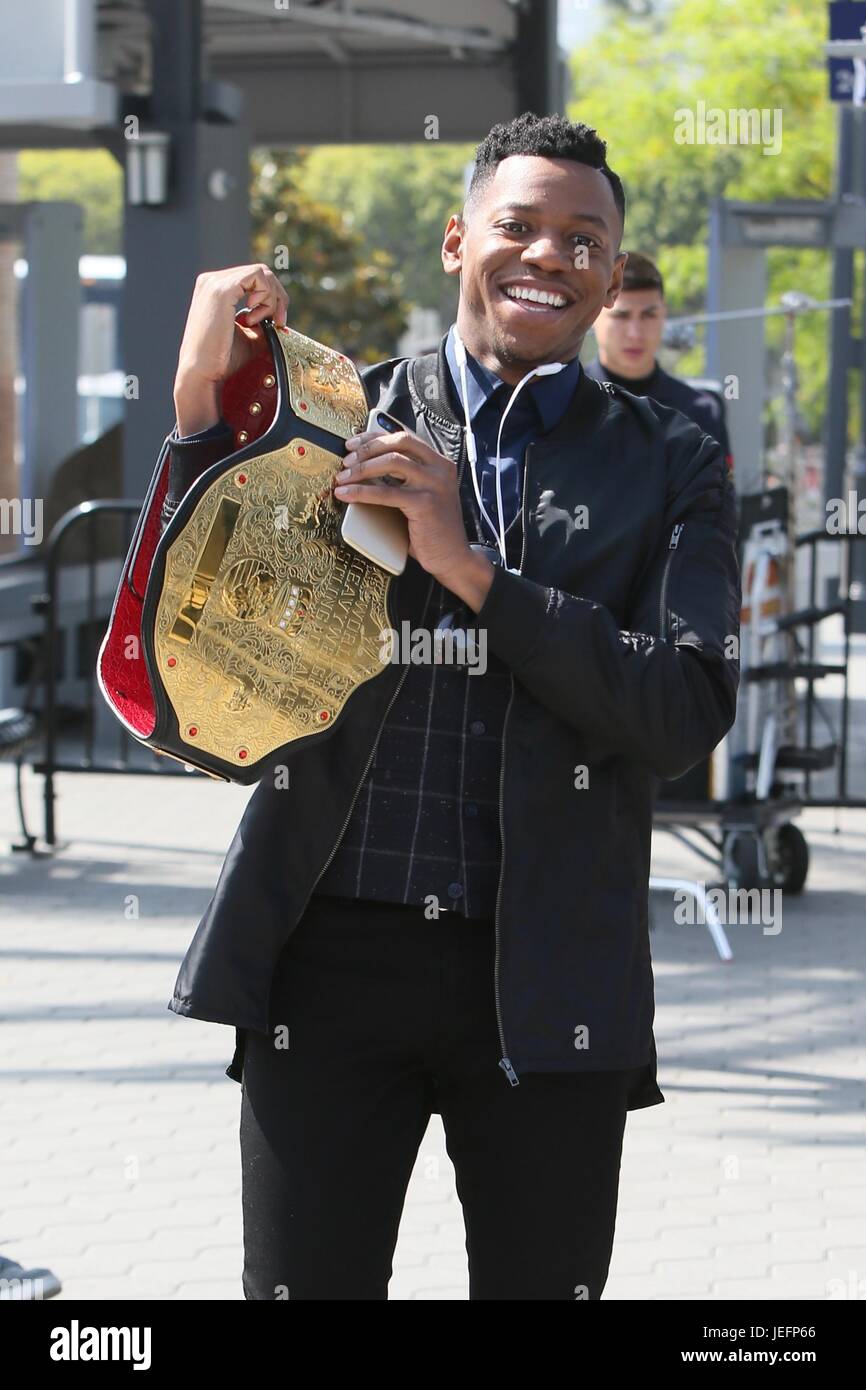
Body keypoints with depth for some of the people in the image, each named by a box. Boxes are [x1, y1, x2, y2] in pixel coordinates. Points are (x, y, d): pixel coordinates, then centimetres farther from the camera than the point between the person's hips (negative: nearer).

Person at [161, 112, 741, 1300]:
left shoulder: (668, 467, 7)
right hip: (332, 956, 0)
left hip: (547, 981, 0)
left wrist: (469, 568, -13)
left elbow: (686, 714, -6)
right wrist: (204, 396, -6)